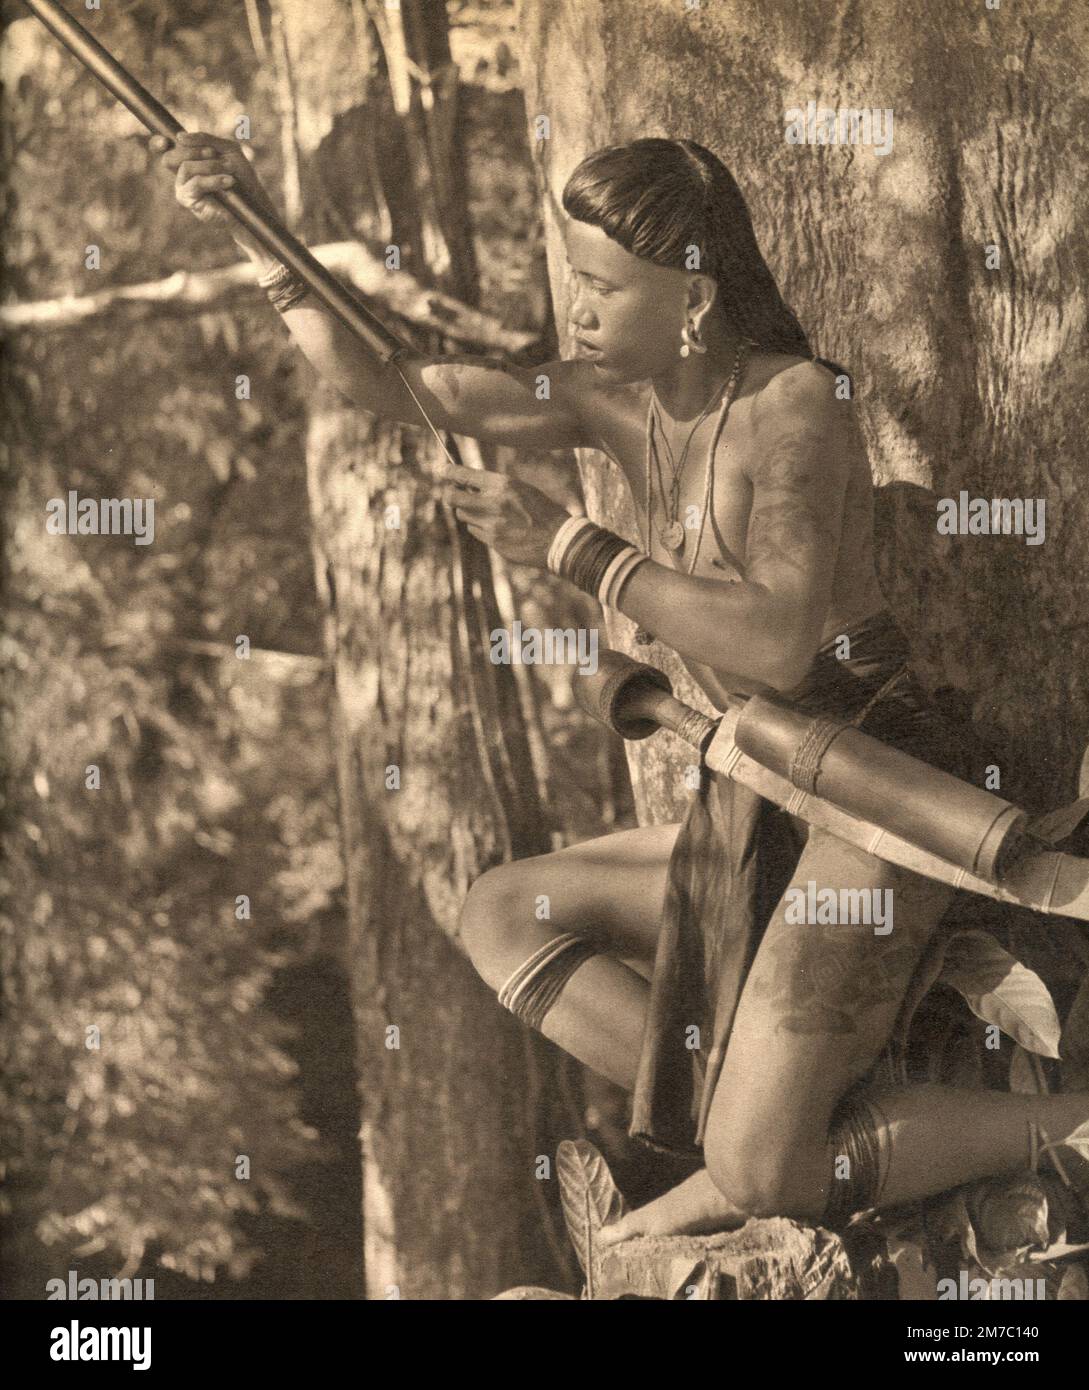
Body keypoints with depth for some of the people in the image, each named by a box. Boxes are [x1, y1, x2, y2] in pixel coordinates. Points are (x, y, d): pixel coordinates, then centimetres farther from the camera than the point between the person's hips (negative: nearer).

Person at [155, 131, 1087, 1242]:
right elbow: (383, 382, 6)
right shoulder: (618, 402, 5)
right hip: (753, 814, 8)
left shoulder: (796, 401, -16)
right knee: (500, 915, 7)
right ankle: (748, 1126, -1)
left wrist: (569, 547, -24)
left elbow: (780, 641, -28)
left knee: (766, 1171, -14)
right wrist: (255, 227, -1)